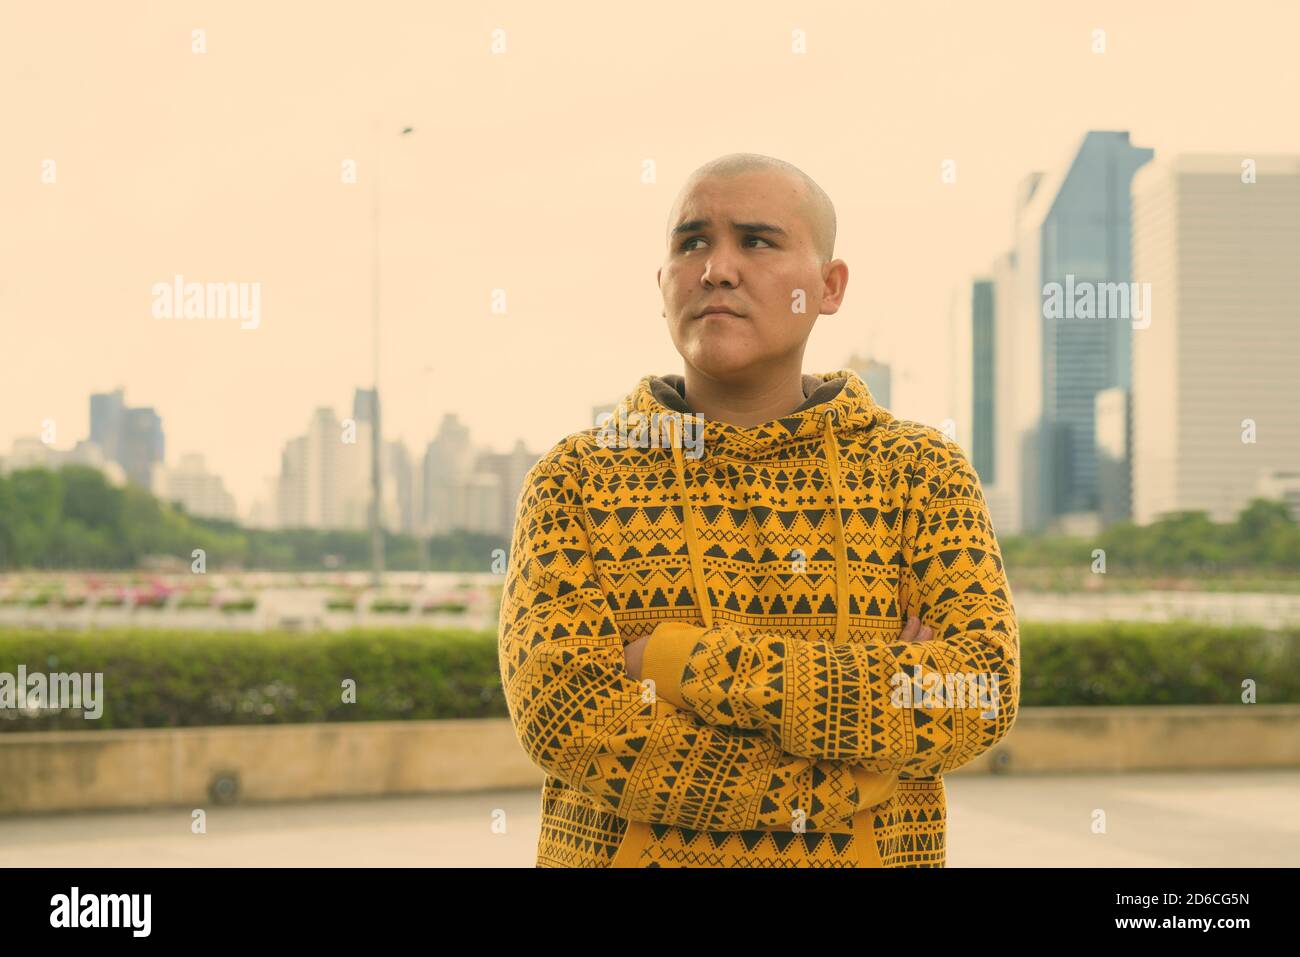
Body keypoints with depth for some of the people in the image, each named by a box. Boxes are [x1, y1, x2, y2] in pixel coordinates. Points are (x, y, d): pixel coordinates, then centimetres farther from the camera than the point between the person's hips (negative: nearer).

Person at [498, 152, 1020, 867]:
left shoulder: (924, 473, -2)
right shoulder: (574, 480, -4)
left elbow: (979, 695, -17)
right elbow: (558, 715, -18)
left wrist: (685, 663, -21)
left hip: (866, 852, 1)